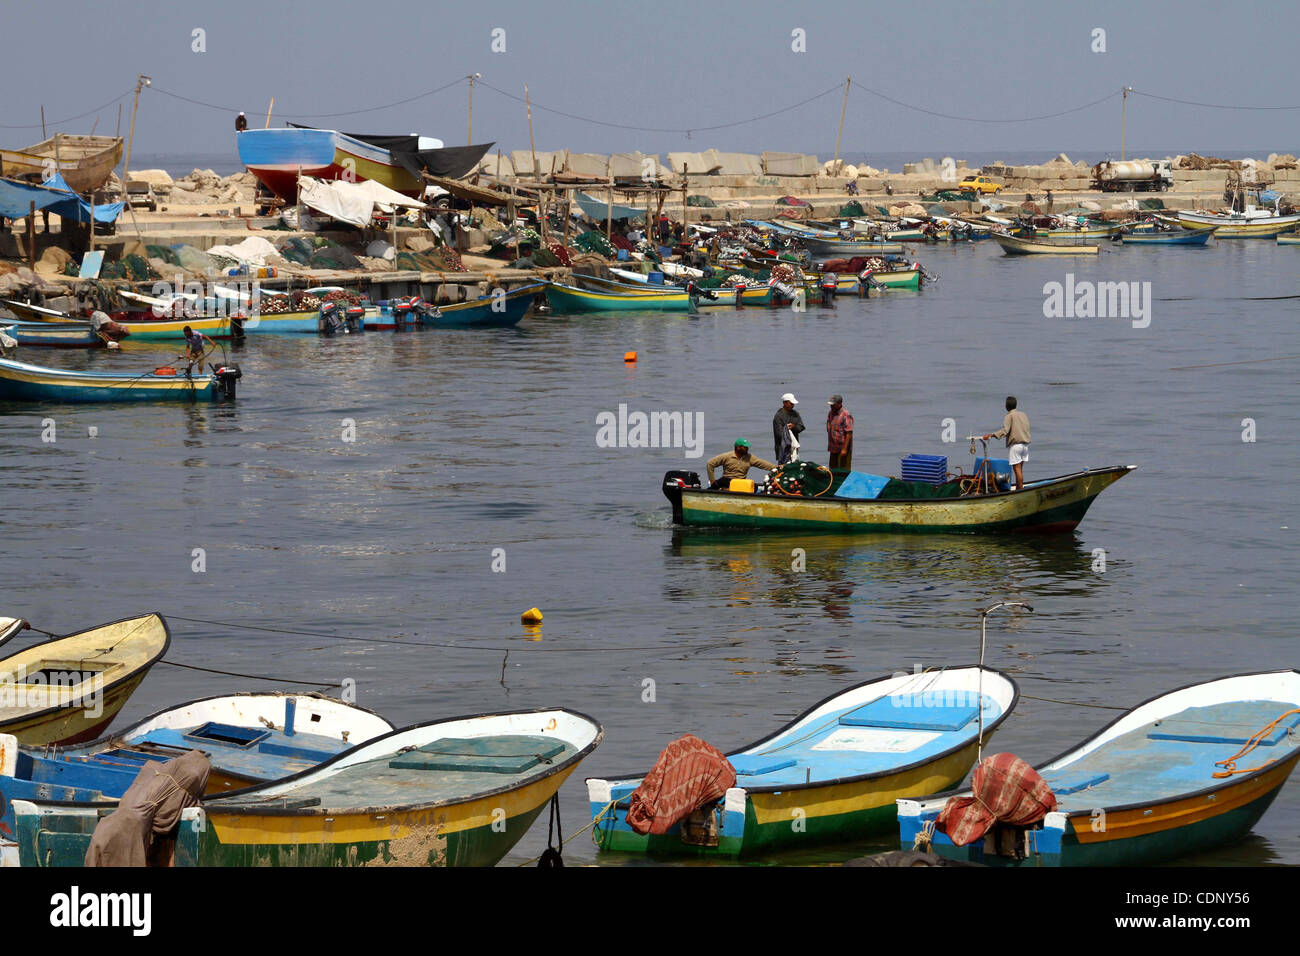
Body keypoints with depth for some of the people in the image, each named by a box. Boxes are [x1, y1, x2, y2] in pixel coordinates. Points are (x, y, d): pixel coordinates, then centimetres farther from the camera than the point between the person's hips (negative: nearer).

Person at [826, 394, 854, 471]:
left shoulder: (845, 415, -17)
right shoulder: (830, 413, 10)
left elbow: (849, 433, -19)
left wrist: (845, 449, -22)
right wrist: (829, 446, 15)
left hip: (842, 449, -8)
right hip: (834, 448, 8)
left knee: (843, 471, -5)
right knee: (833, 470, 13)